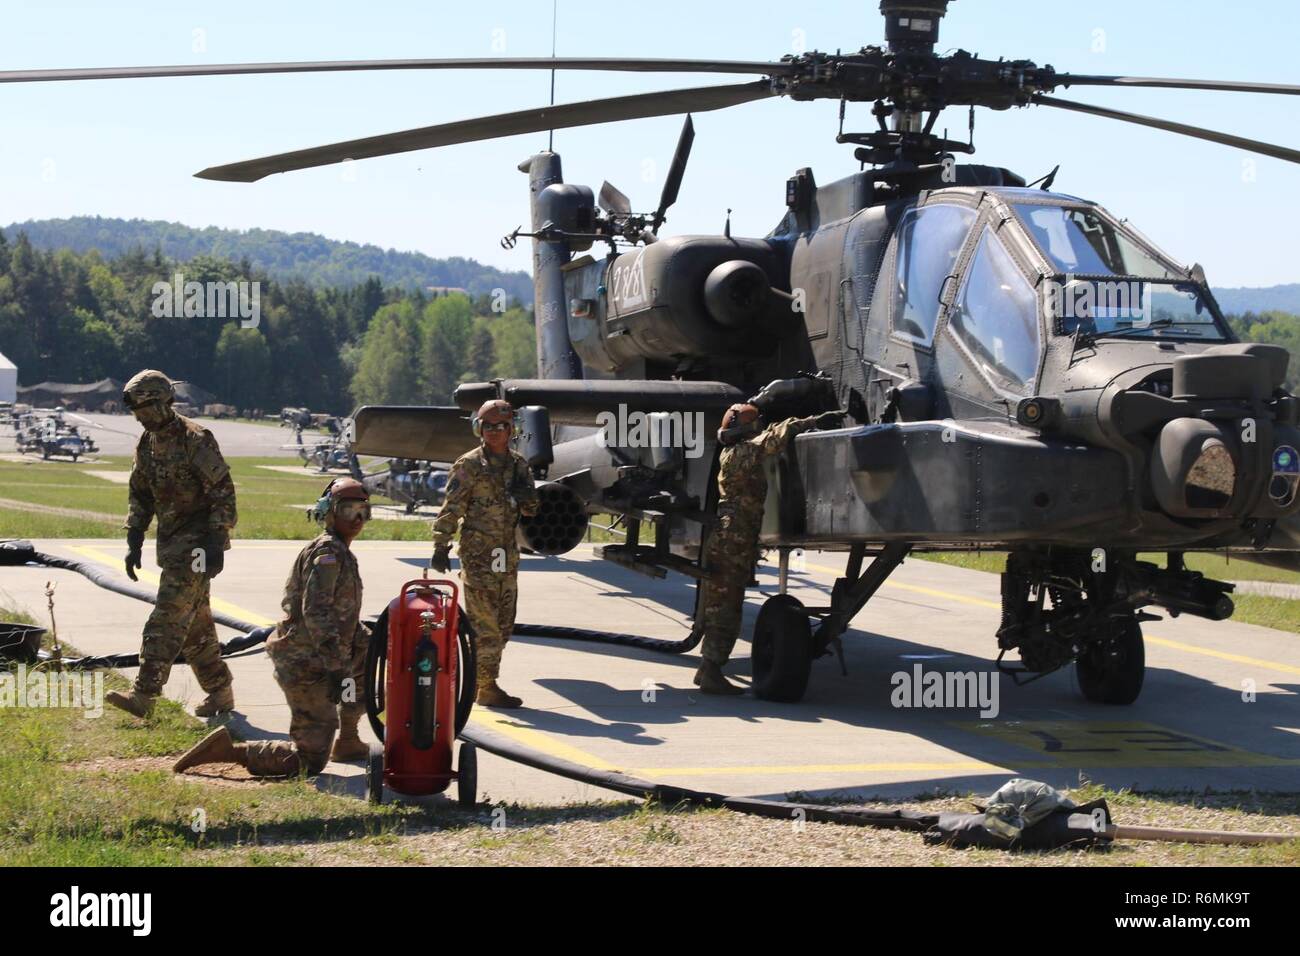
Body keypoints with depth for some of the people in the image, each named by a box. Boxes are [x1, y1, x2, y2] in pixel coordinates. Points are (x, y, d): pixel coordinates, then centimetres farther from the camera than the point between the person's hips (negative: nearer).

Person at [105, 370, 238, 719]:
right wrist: (134, 542, 12)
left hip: (196, 542, -9)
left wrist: (216, 543, -20)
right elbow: (140, 497, 19)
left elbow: (223, 493, -16)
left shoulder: (196, 440, -14)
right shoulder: (146, 444, 11)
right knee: (196, 623, 12)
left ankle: (144, 695, -18)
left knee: (167, 619, -14)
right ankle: (221, 693, 21)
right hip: (170, 543, 9)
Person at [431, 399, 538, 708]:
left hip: (507, 555, 7)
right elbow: (451, 509, -7)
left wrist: (527, 497, -4)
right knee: (484, 624, -6)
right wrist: (441, 547, -13)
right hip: (479, 555, -7)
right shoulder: (469, 465, -5)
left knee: (504, 624, 10)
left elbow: (531, 510, 19)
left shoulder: (518, 464, 13)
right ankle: (486, 688, -2)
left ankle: (483, 678, 21)